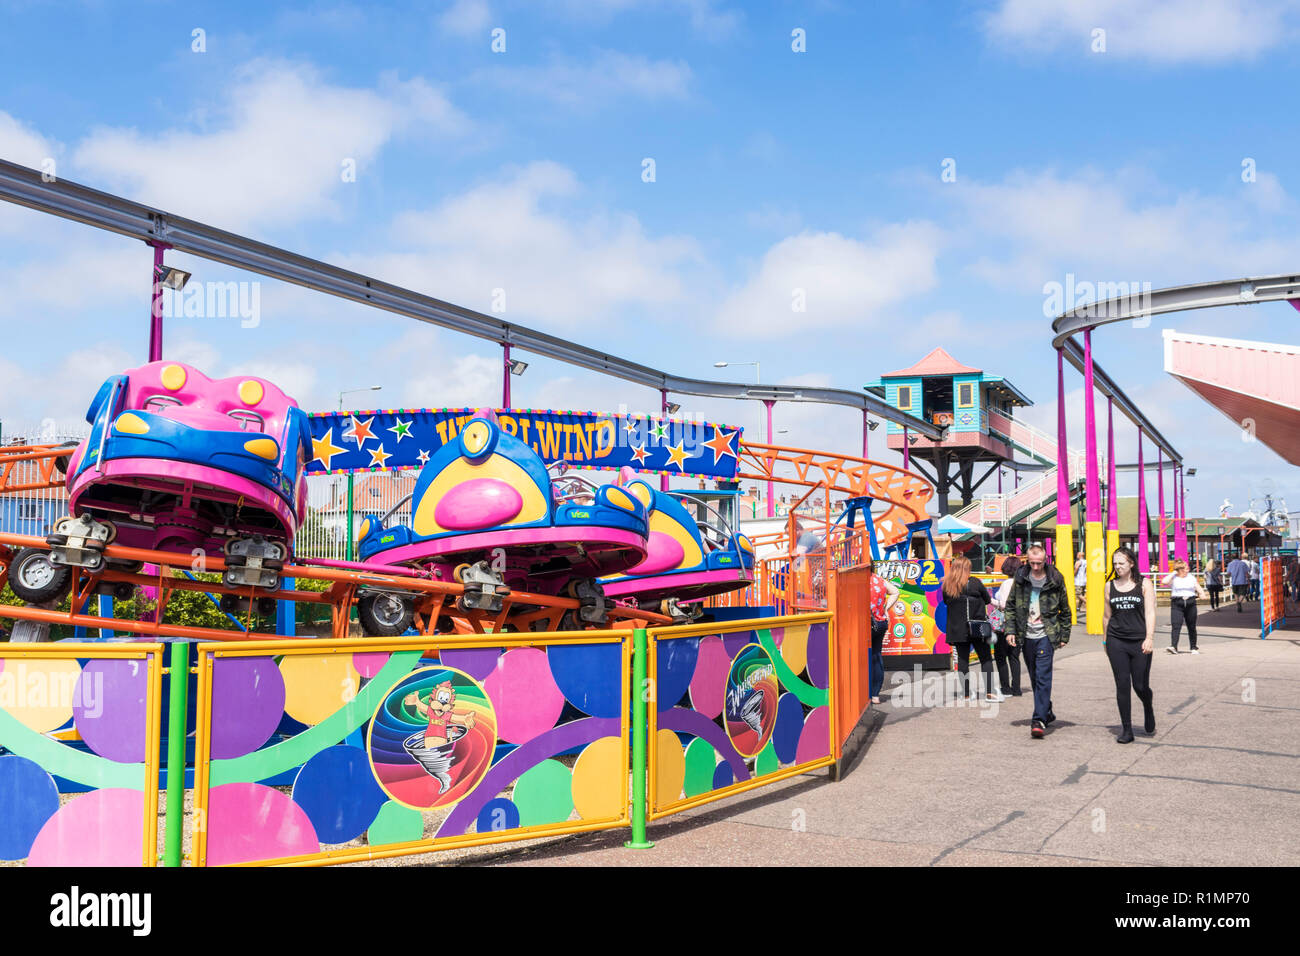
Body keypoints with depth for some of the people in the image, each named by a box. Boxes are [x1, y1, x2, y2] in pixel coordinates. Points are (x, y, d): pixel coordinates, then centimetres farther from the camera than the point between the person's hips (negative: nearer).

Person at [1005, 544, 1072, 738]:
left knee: (1043, 678, -11)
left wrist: (1064, 636, 6)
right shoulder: (1020, 579, 2)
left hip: (1046, 636, -4)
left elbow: (1065, 611, 7)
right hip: (1026, 637, 4)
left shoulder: (1055, 580, -3)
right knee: (1034, 678, 13)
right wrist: (1010, 630, 1)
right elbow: (1010, 606, 9)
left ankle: (1039, 720, -13)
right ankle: (1047, 712, 31)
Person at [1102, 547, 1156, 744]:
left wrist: (1149, 638, -17)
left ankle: (1148, 709, 36)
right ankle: (1126, 730, 7)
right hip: (1116, 641, 2)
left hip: (1139, 641, -2)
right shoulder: (1110, 586, 9)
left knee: (1140, 686, 1)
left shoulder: (1144, 584, 1)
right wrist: (1106, 641, 18)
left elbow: (1150, 612, -6)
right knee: (1122, 685, -1)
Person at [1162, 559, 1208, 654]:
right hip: (1177, 604, -3)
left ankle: (1194, 648, 20)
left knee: (1192, 627, 9)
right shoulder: (1173, 578, 3)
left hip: (1191, 603, 3)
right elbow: (1164, 581, -15)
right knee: (1176, 626, -14)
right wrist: (1173, 573, -6)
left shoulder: (1191, 577, 14)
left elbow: (1198, 587, 10)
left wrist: (1202, 593, -8)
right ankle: (1173, 647, -21)